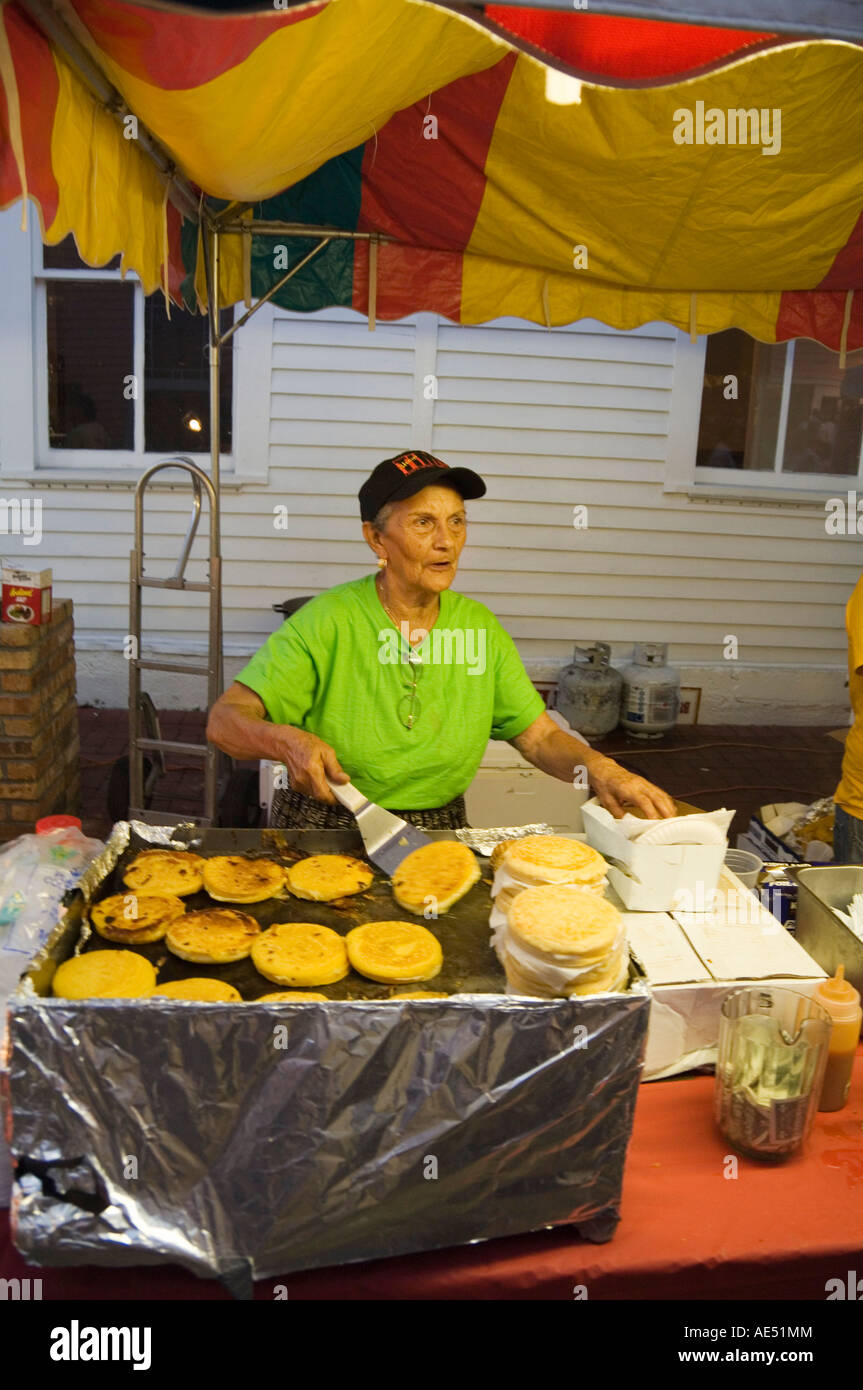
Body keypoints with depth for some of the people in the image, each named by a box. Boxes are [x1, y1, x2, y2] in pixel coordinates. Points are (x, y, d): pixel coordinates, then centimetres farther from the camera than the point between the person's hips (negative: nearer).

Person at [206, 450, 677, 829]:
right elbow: (224, 720, -13)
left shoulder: (479, 626, 3)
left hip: (440, 834, 4)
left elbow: (541, 737, 5)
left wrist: (601, 771, -15)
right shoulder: (328, 621, -10)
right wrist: (287, 741, -34)